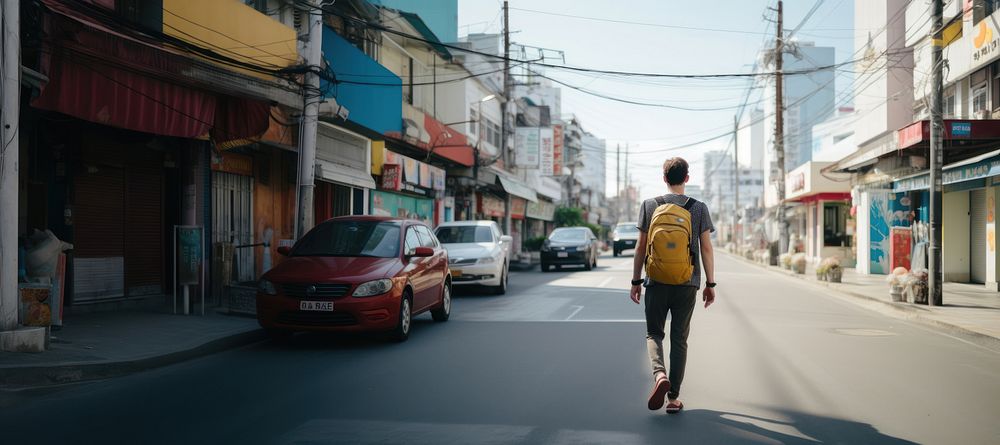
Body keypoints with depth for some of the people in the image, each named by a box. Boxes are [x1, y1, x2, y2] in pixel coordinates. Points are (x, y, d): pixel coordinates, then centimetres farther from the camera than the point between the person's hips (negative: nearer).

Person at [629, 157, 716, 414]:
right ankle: (673, 397, 8)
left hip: (657, 281, -1)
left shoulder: (650, 205, 1)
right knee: (679, 338, 7)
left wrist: (636, 281, 8)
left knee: (654, 333, 11)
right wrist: (710, 284, 8)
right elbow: (706, 248, 1)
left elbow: (641, 247, 1)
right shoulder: (699, 208, 2)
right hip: (687, 284, 1)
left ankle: (660, 375, -16)